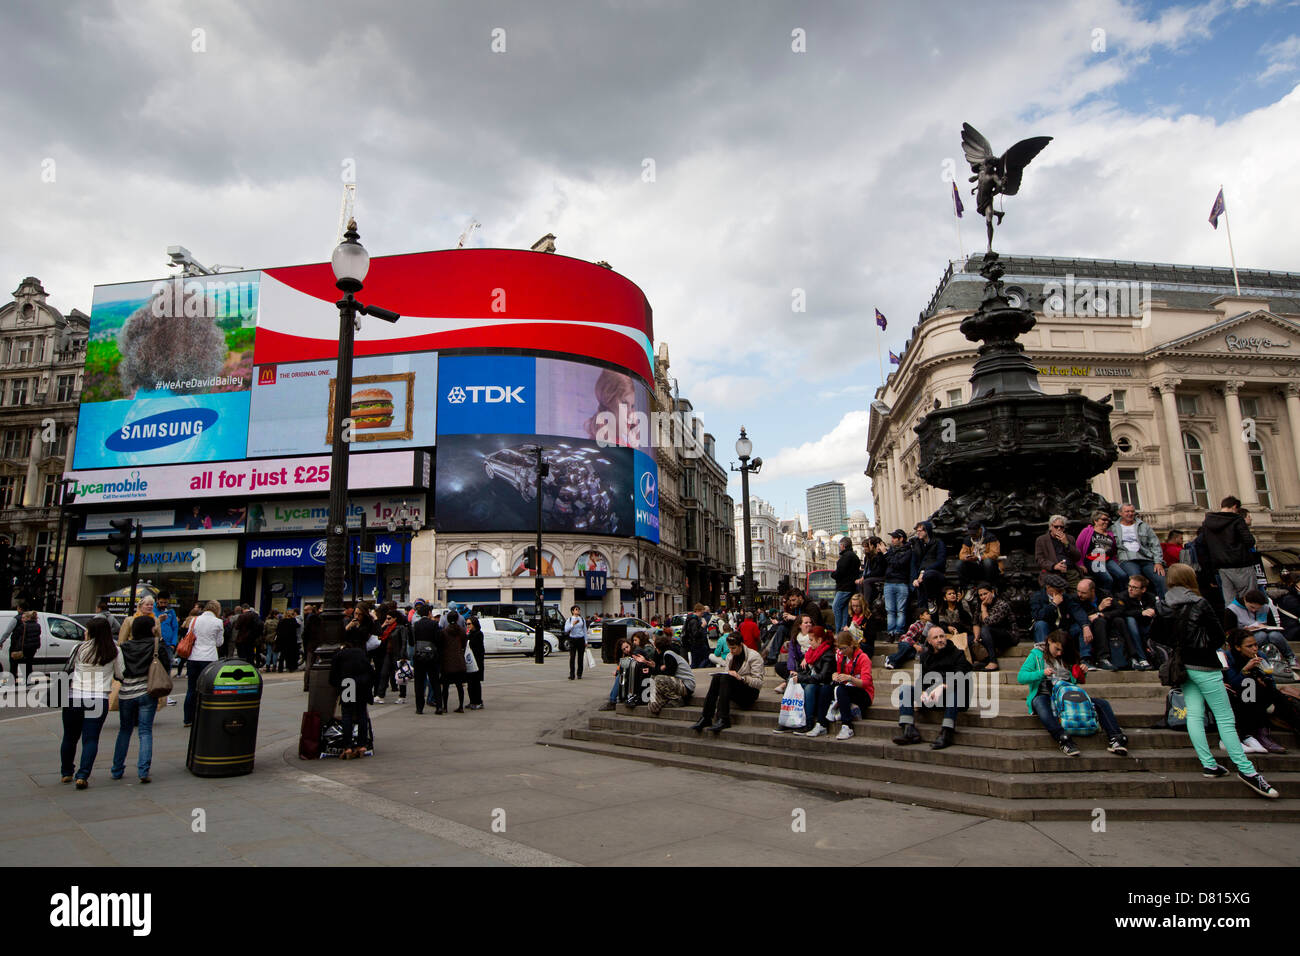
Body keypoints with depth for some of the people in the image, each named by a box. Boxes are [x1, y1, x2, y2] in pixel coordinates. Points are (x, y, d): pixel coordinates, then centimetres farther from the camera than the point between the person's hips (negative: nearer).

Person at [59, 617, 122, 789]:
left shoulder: (80, 648, -3)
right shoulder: (115, 651, -3)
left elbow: (69, 669, 10)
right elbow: (120, 675, 3)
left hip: (74, 696, 1)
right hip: (99, 699, -1)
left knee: (70, 737, 17)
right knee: (91, 739, 3)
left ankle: (66, 773, 32)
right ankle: (82, 776, -6)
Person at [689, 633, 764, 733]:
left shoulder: (754, 656, -6)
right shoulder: (731, 657, 13)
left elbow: (759, 683, -13)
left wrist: (741, 677, -26)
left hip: (750, 693, -5)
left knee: (726, 678, -30)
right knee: (717, 677, -23)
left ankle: (723, 719, -39)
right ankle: (706, 718, -30)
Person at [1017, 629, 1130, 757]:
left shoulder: (1067, 658, 18)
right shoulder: (1037, 654, 5)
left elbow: (1077, 680, 28)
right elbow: (1021, 677, -4)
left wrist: (1083, 672, 4)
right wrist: (1042, 673, -19)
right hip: (1044, 694, -5)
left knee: (1103, 704, -13)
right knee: (1041, 706, -43)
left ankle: (1115, 738, -29)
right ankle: (1063, 739, -58)